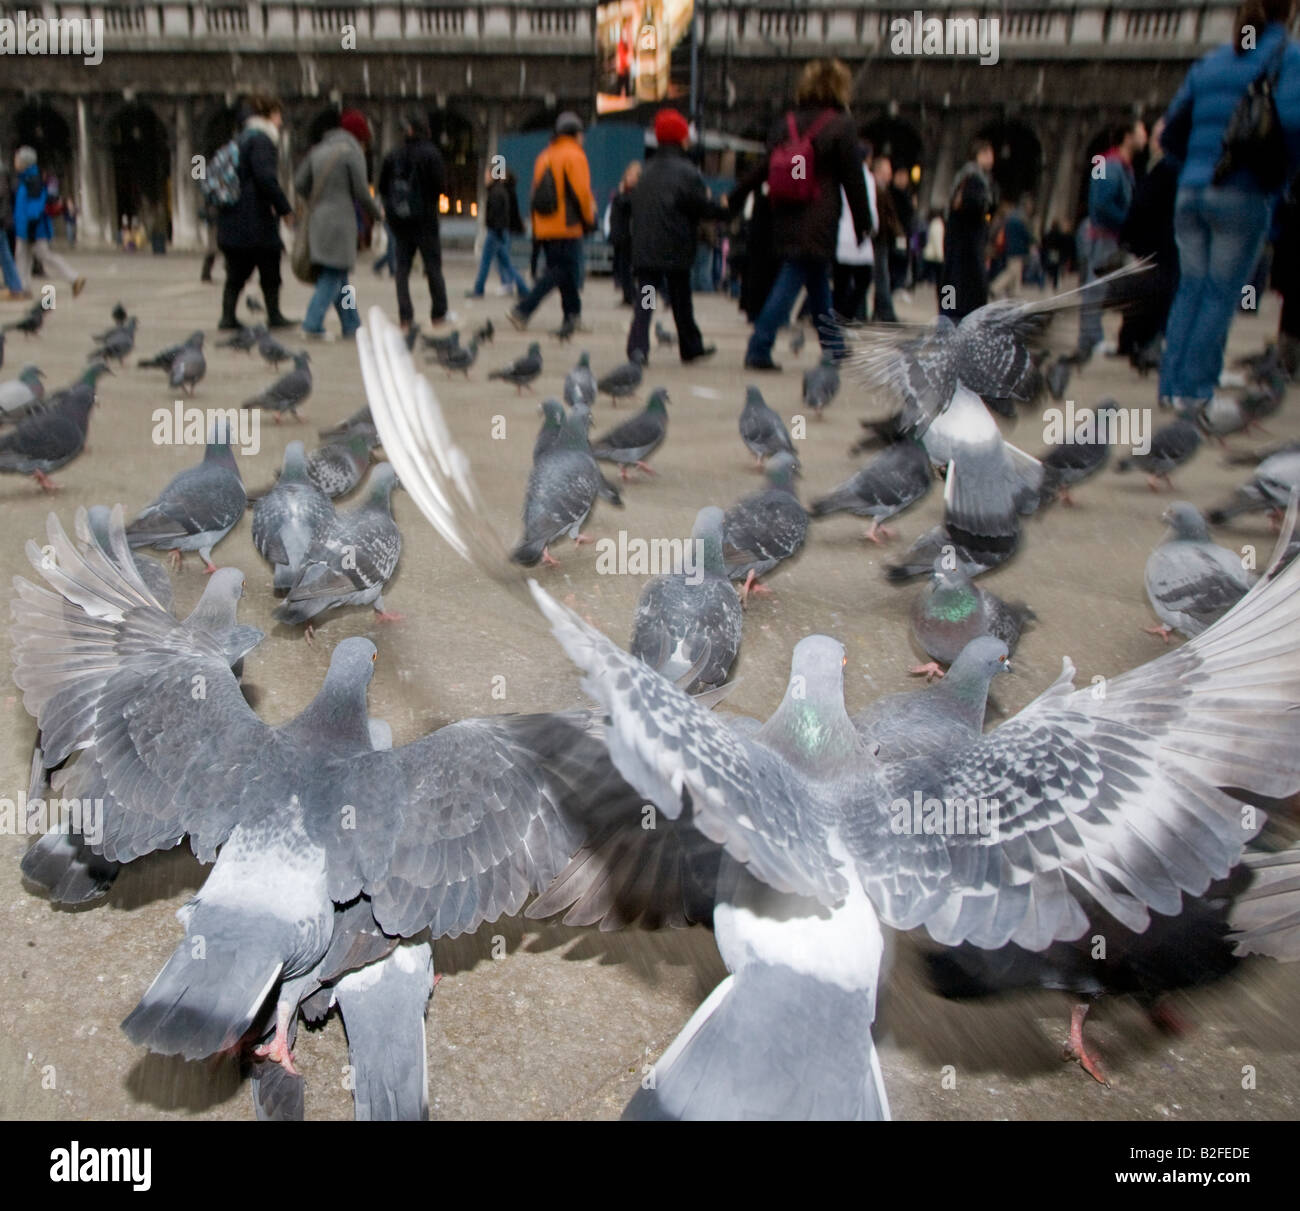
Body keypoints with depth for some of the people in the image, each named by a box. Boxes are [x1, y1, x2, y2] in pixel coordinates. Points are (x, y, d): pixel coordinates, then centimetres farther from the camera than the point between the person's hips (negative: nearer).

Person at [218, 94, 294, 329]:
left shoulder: (243, 138, 18)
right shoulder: (261, 140, -11)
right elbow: (266, 178, -21)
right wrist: (285, 208, -15)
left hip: (233, 219, 9)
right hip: (255, 219, -9)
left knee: (236, 272, 10)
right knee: (270, 270, 2)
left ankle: (227, 316, 7)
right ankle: (274, 316, 8)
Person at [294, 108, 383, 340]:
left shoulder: (318, 150, 14)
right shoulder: (353, 152, -6)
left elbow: (299, 183, 10)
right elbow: (361, 193, -7)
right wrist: (378, 212, 10)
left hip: (318, 218, 8)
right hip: (339, 222, -8)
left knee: (339, 277, 12)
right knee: (332, 277, -6)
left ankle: (352, 325, 15)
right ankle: (312, 325, -13)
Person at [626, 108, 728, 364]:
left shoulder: (647, 172, 13)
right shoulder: (687, 172, -7)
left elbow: (635, 206, 17)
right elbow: (703, 207, -10)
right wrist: (725, 210, 6)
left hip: (643, 248, 4)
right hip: (676, 249, -4)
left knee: (644, 299, 0)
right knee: (681, 299, 10)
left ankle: (638, 345, -19)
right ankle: (691, 346, 24)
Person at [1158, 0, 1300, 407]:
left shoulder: (1209, 64, 17)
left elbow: (1170, 132, 16)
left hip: (1191, 192, 5)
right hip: (1244, 195, -5)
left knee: (1190, 288, 11)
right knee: (1221, 294, 0)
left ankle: (1171, 384, 8)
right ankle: (1194, 389, -2)